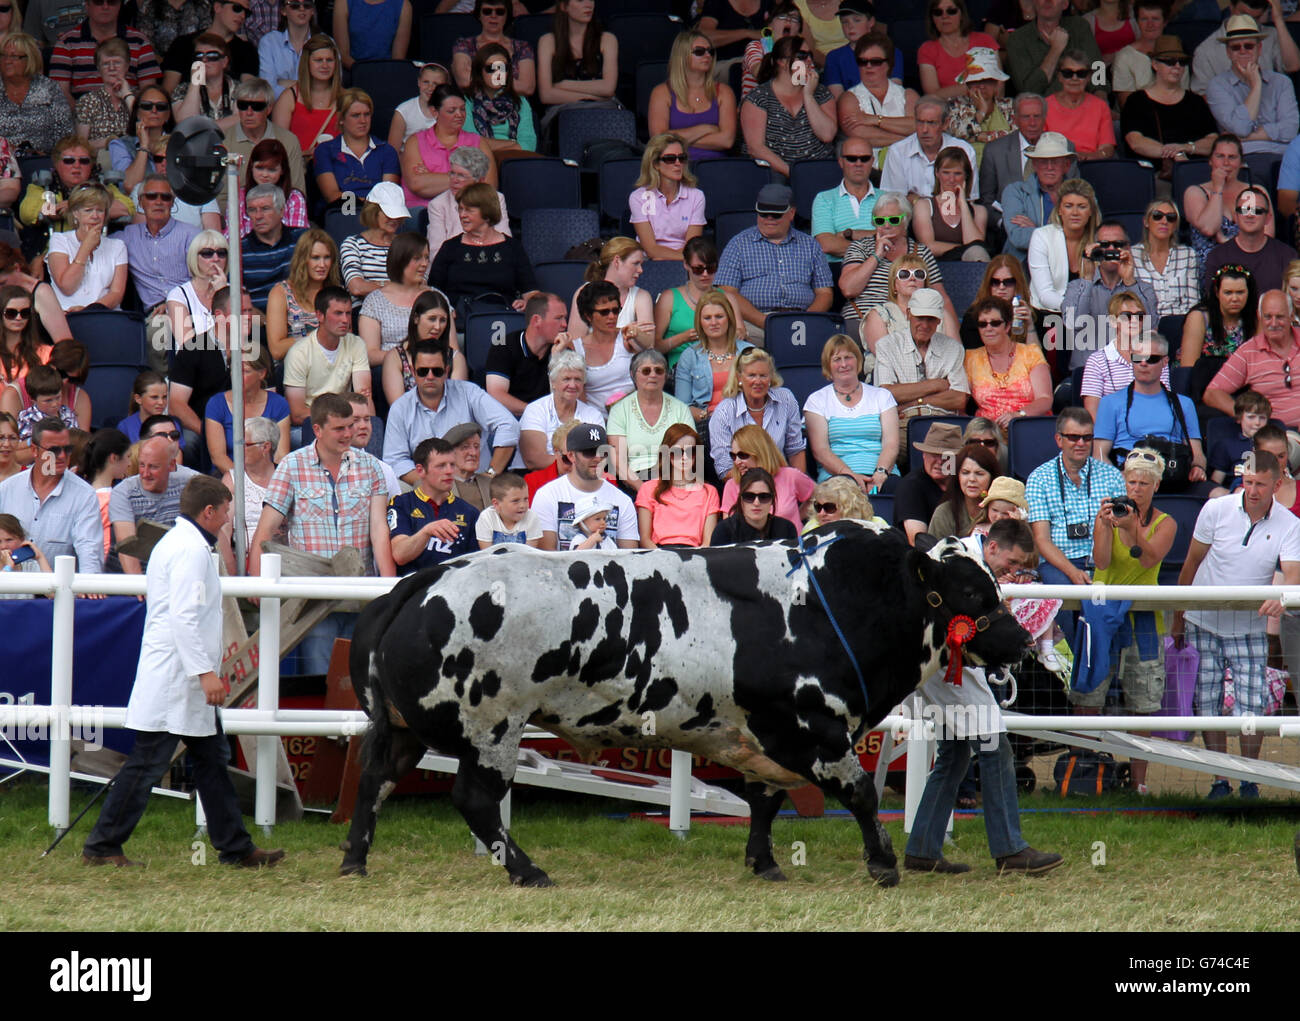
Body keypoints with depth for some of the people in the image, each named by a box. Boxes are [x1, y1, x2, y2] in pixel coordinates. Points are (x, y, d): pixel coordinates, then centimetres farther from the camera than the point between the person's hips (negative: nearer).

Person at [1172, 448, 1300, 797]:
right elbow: (1191, 563, 0)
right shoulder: (1216, 509, -9)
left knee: (1251, 709, -8)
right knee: (1208, 706, 1)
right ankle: (1220, 781, 10)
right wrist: (1178, 618, 4)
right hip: (1203, 624, 1)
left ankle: (1249, 780, 8)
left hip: (1249, 630, -1)